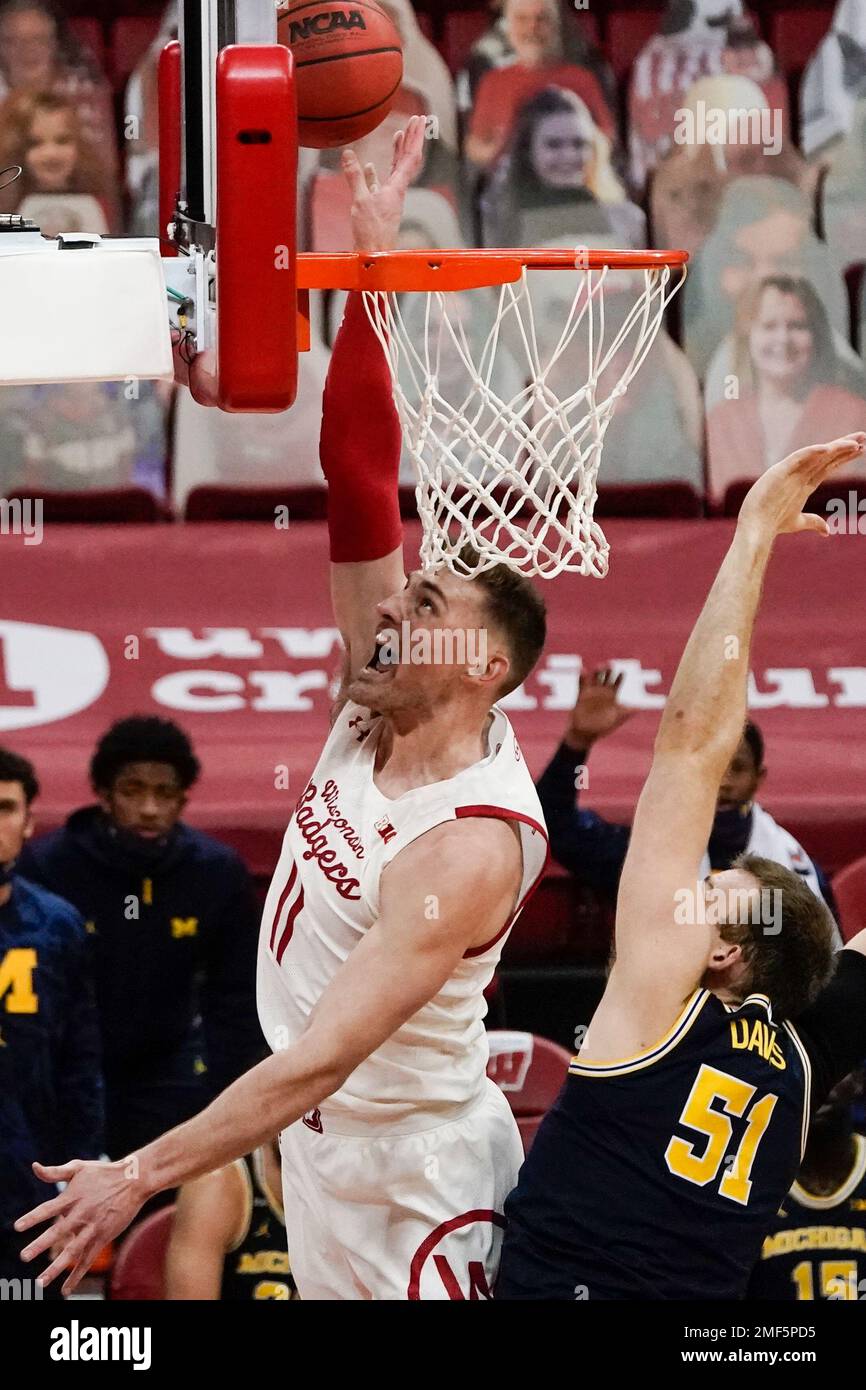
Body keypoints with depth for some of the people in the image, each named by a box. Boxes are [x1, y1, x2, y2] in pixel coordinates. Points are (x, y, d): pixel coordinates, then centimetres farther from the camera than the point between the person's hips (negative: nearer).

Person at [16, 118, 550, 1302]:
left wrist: (144, 1175, -35)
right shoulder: (387, 713, -3)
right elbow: (362, 487, -6)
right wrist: (368, 272, -15)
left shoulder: (468, 849, -27)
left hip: (409, 1167, -9)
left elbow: (320, 1062, -32)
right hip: (320, 1134, 9)